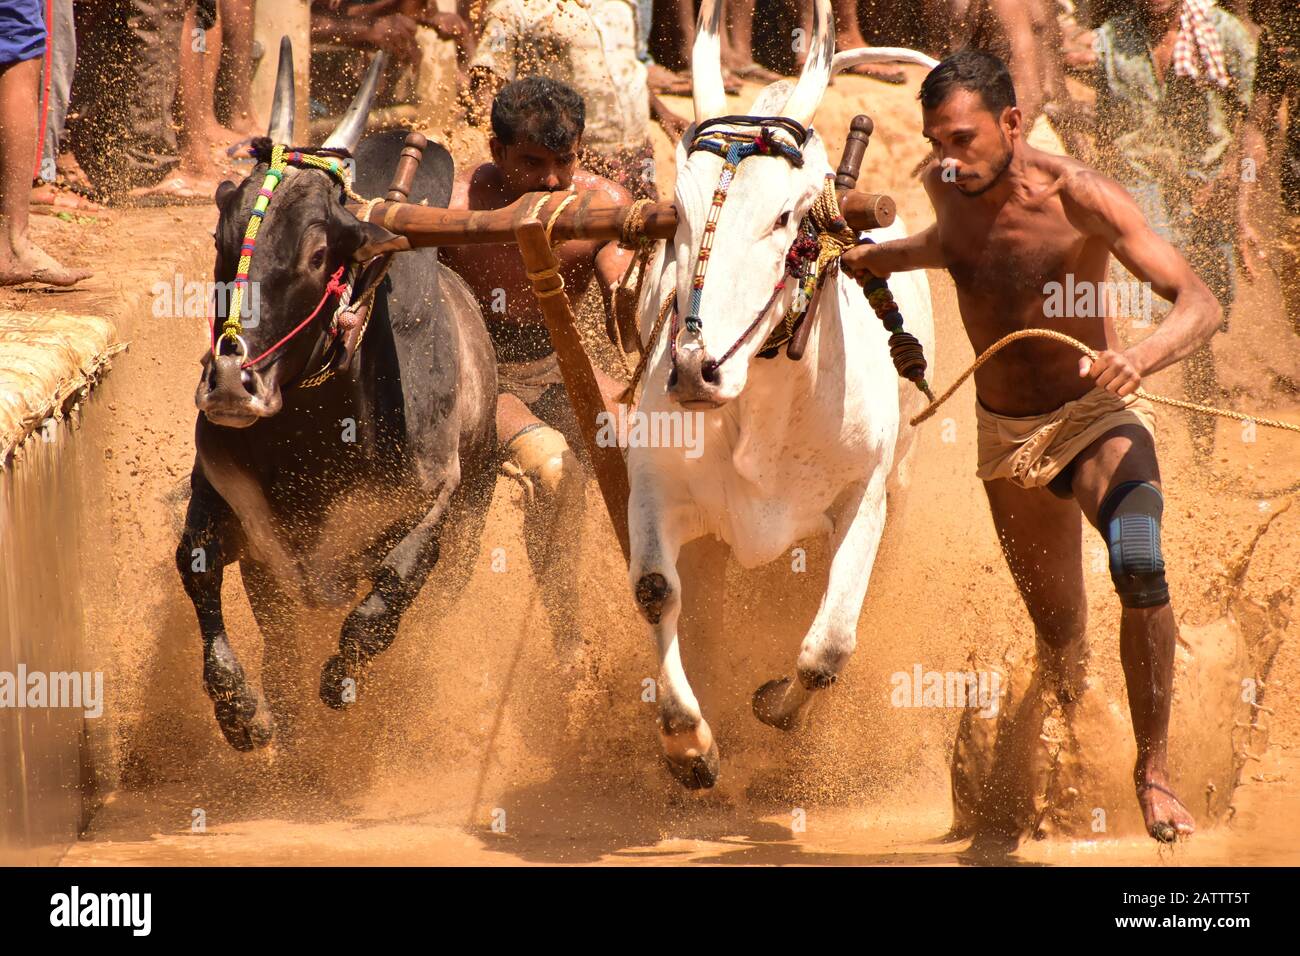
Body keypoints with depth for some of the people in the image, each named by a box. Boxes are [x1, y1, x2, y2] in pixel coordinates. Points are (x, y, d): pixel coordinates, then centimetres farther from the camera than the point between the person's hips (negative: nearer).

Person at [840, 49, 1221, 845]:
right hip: (1007, 434, 5)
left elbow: (1199, 303, -33)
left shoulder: (1079, 196, -24)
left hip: (1096, 417, -5)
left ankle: (1154, 769, -16)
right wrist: (879, 257, 11)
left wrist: (1140, 358, -50)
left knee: (1140, 570, -32)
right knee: (1058, 631, 16)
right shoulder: (948, 186, -7)